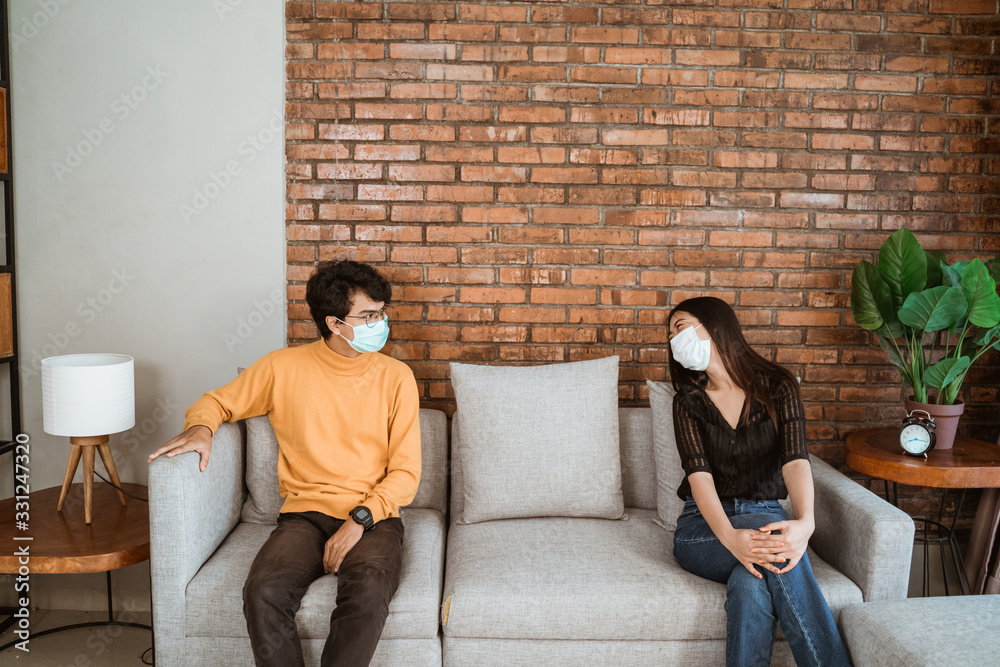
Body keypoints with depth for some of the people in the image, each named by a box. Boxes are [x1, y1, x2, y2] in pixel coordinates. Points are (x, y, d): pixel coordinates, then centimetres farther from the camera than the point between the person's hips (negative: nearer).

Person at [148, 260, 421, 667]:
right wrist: (200, 428, -5)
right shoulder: (283, 367, 4)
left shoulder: (395, 377, 3)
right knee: (264, 591, -29)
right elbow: (219, 402, 19)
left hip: (374, 518, -1)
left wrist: (359, 520, -13)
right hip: (304, 515, 1)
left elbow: (405, 472, 2)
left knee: (367, 590, -33)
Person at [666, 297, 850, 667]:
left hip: (764, 513, 0)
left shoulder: (777, 386, 1)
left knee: (750, 584, -34)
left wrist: (806, 521, -38)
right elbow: (699, 474, -13)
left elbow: (795, 459, -15)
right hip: (704, 524, 0)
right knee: (767, 525, -33)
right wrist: (729, 536, -34)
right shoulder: (688, 402, 3)